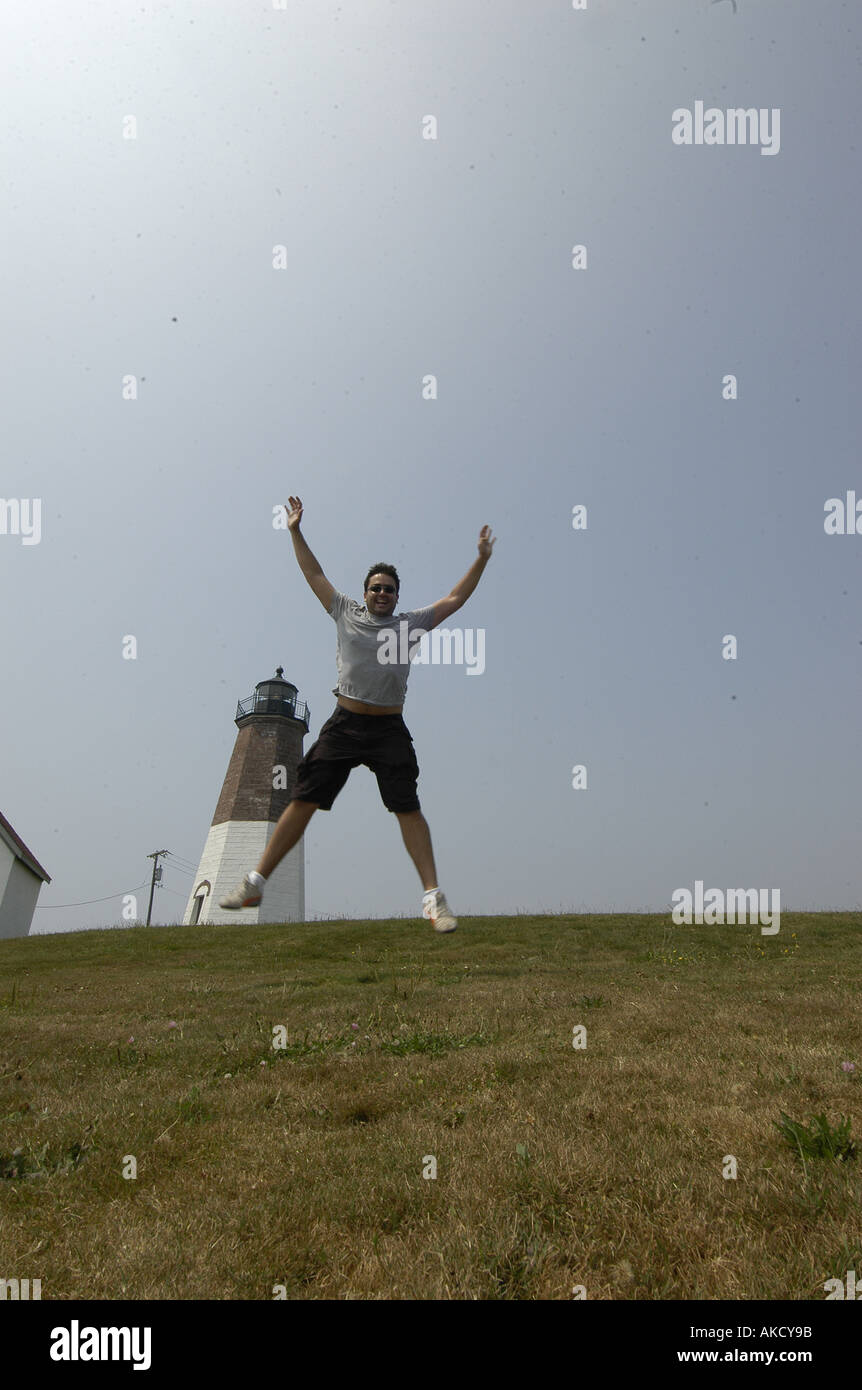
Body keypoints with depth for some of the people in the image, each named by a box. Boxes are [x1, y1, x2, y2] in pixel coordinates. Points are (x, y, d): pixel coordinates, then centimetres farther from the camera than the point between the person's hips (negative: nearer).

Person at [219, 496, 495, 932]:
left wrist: (481, 558, 13)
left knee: (408, 808, -8)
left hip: (389, 730, 0)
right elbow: (315, 575, 23)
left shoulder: (412, 622, 12)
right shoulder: (346, 613, 13)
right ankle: (256, 883, 7)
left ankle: (433, 898, -5)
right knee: (303, 800, -1)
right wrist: (295, 531, 25)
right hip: (344, 724, 1)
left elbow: (456, 598, 15)